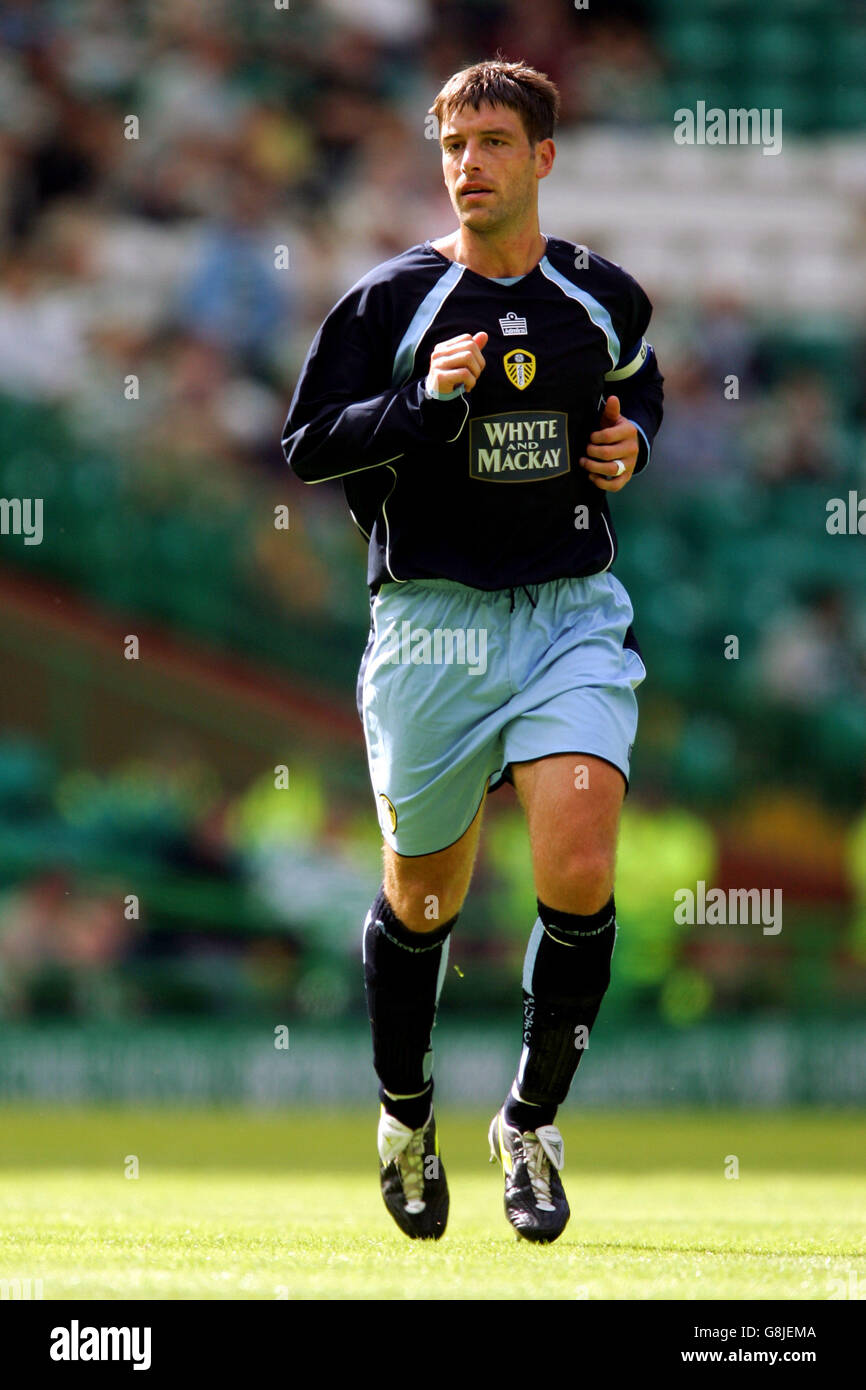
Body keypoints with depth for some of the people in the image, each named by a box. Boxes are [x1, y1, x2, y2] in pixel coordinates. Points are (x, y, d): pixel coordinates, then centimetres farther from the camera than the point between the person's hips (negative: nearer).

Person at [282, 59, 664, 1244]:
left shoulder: (603, 298, 5)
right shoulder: (390, 301, -4)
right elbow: (305, 445, -4)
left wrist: (631, 440, 4)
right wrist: (422, 400, -18)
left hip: (572, 613, 1)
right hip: (432, 622, -1)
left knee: (580, 875, -16)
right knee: (423, 899, 9)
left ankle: (531, 1123, 5)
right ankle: (406, 1114, 35)